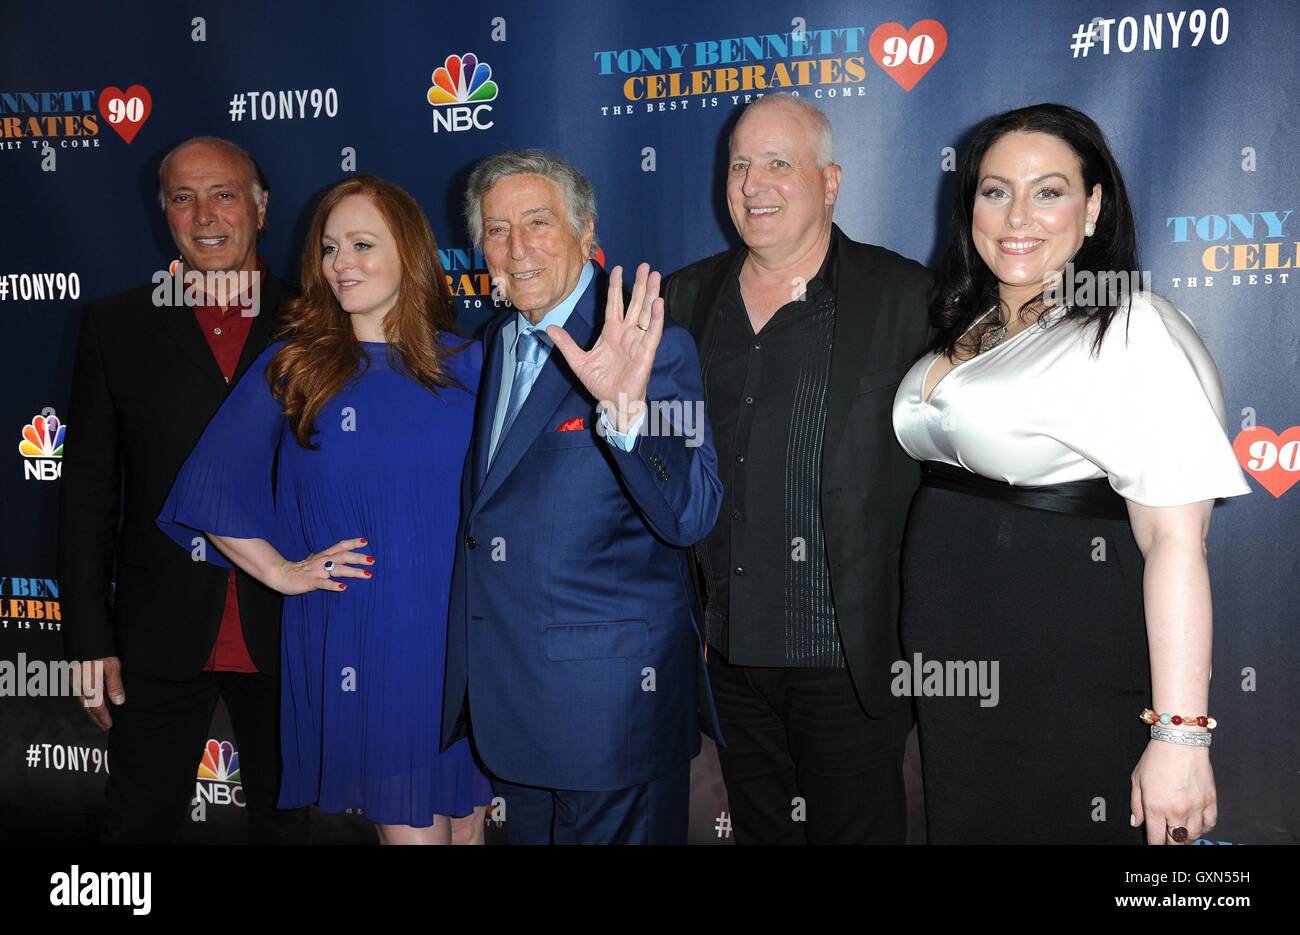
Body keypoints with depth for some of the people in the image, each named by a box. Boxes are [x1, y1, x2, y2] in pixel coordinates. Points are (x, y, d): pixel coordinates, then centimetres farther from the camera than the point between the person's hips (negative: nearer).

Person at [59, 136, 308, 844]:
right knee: (139, 824, 12)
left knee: (285, 822, 16)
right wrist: (91, 638, -1)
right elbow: (88, 491, 2)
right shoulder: (116, 327, 2)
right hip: (160, 636, 0)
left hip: (291, 632, 0)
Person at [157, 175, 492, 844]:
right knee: (410, 824, 5)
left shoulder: (465, 365, 2)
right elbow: (209, 489, 5)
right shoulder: (291, 367, 0)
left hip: (462, 632, 2)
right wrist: (280, 571, 0)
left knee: (464, 818, 14)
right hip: (352, 640, -1)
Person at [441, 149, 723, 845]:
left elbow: (690, 518, -25)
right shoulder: (496, 341, 8)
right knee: (527, 831, 22)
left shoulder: (652, 349, -16)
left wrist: (628, 408, -41)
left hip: (610, 695, -7)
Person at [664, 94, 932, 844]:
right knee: (758, 828, 21)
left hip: (849, 660, -4)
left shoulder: (904, 297, -8)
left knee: (854, 828, 13)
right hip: (731, 649, 4)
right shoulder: (689, 298, 5)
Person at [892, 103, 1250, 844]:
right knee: (966, 823, 20)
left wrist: (1180, 736, -23)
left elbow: (1175, 541, -20)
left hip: (1076, 669, -7)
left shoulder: (1133, 333, -14)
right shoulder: (964, 331, 9)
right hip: (950, 659, 7)